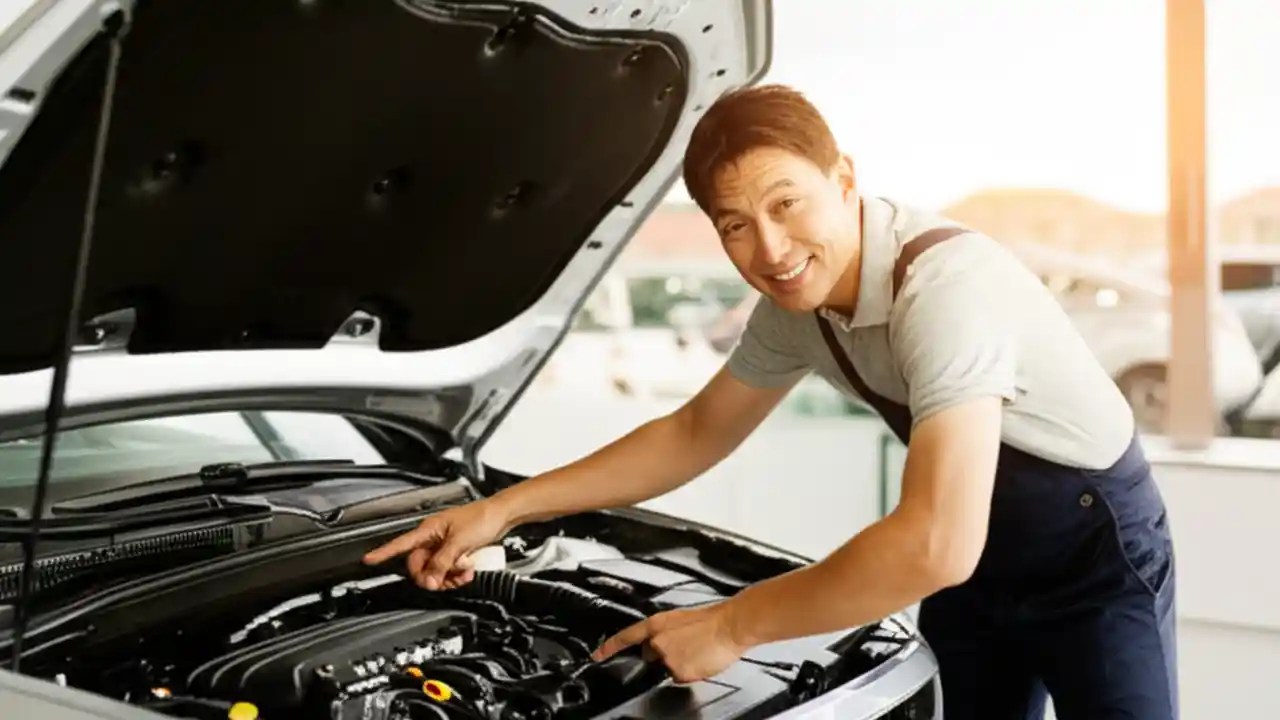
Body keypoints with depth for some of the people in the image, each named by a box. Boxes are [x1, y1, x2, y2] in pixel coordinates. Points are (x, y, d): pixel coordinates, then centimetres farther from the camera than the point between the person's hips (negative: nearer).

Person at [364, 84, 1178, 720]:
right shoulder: (793, 308, -8)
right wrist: (505, 508, -1)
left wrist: (733, 625, -30)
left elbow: (936, 547, -41)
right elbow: (694, 433, 6)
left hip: (1096, 553, -6)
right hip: (976, 566, 6)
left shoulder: (946, 282, -34)